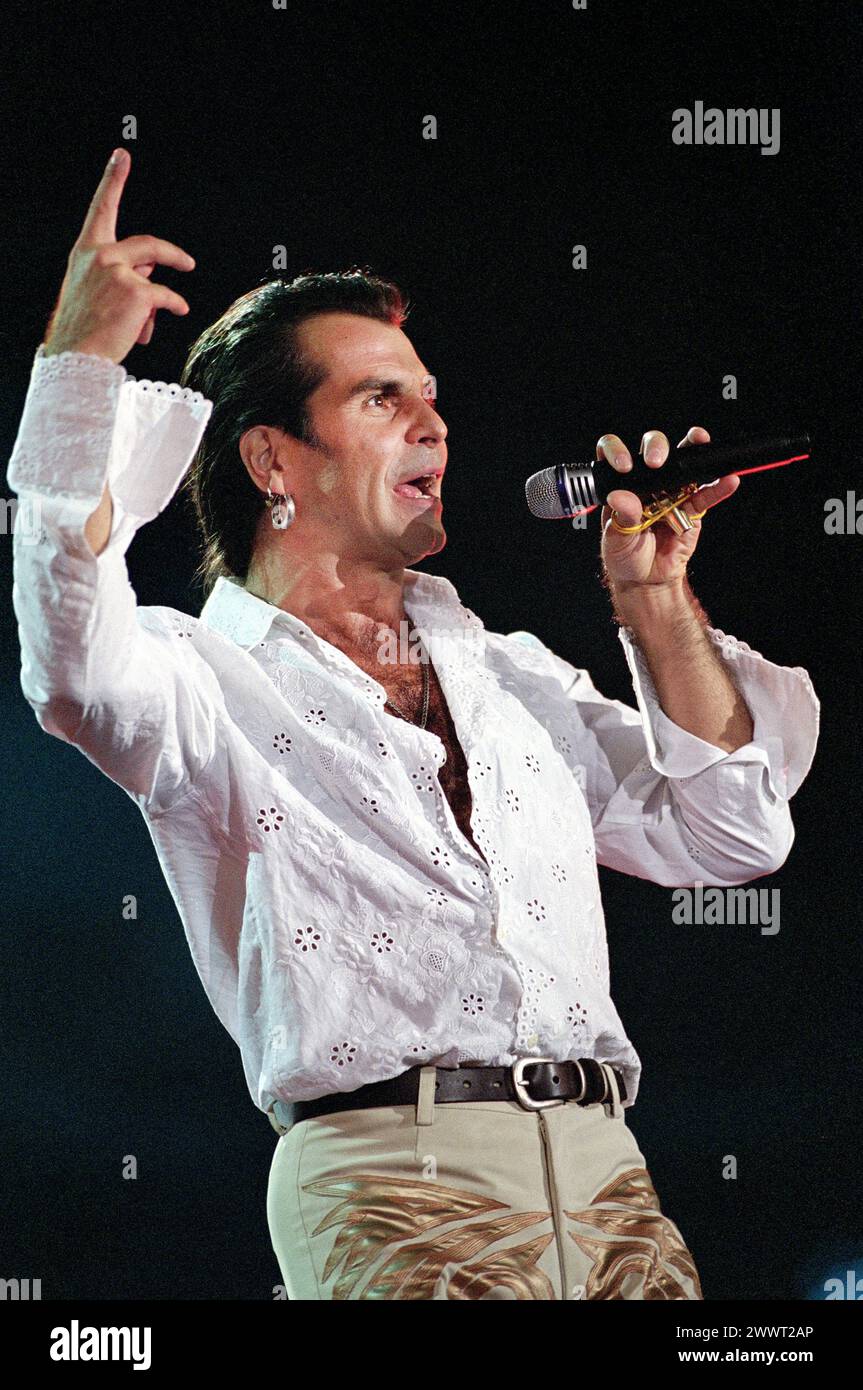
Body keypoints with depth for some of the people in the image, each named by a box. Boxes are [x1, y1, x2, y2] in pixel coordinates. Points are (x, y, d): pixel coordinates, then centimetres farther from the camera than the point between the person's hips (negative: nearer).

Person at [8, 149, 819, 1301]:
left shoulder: (511, 676, 24)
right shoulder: (213, 677, 6)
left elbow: (730, 836, 20)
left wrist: (657, 603, 13)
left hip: (610, 1175, 6)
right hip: (395, 1186, -5)